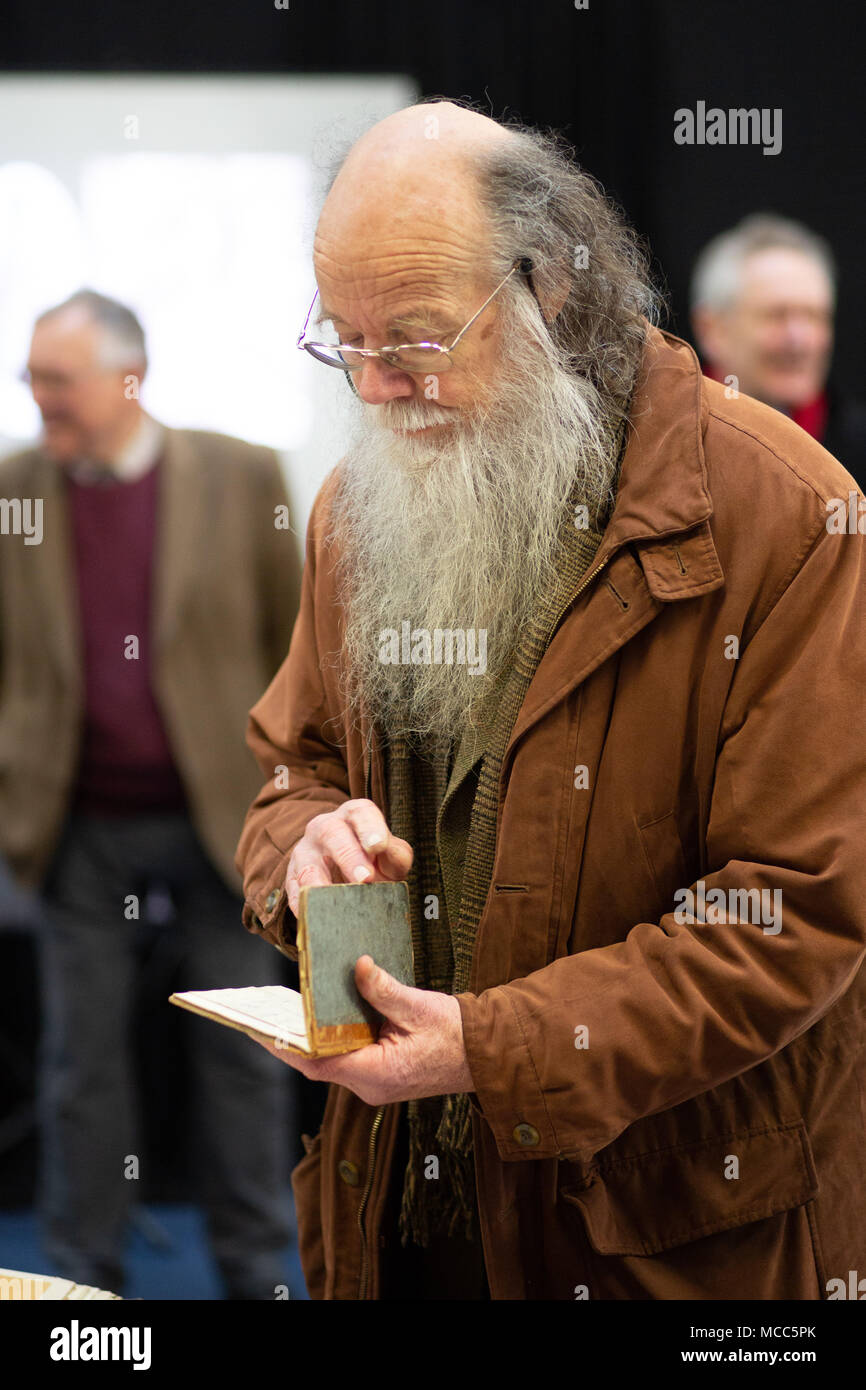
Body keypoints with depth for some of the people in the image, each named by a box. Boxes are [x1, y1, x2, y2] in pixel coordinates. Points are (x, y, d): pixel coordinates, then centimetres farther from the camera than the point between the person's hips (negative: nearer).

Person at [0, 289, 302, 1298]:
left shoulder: (240, 478, -2)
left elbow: (295, 646, 2)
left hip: (218, 817, -1)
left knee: (239, 1054, 6)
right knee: (82, 1059, 7)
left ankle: (255, 1273, 18)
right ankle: (85, 1276, 19)